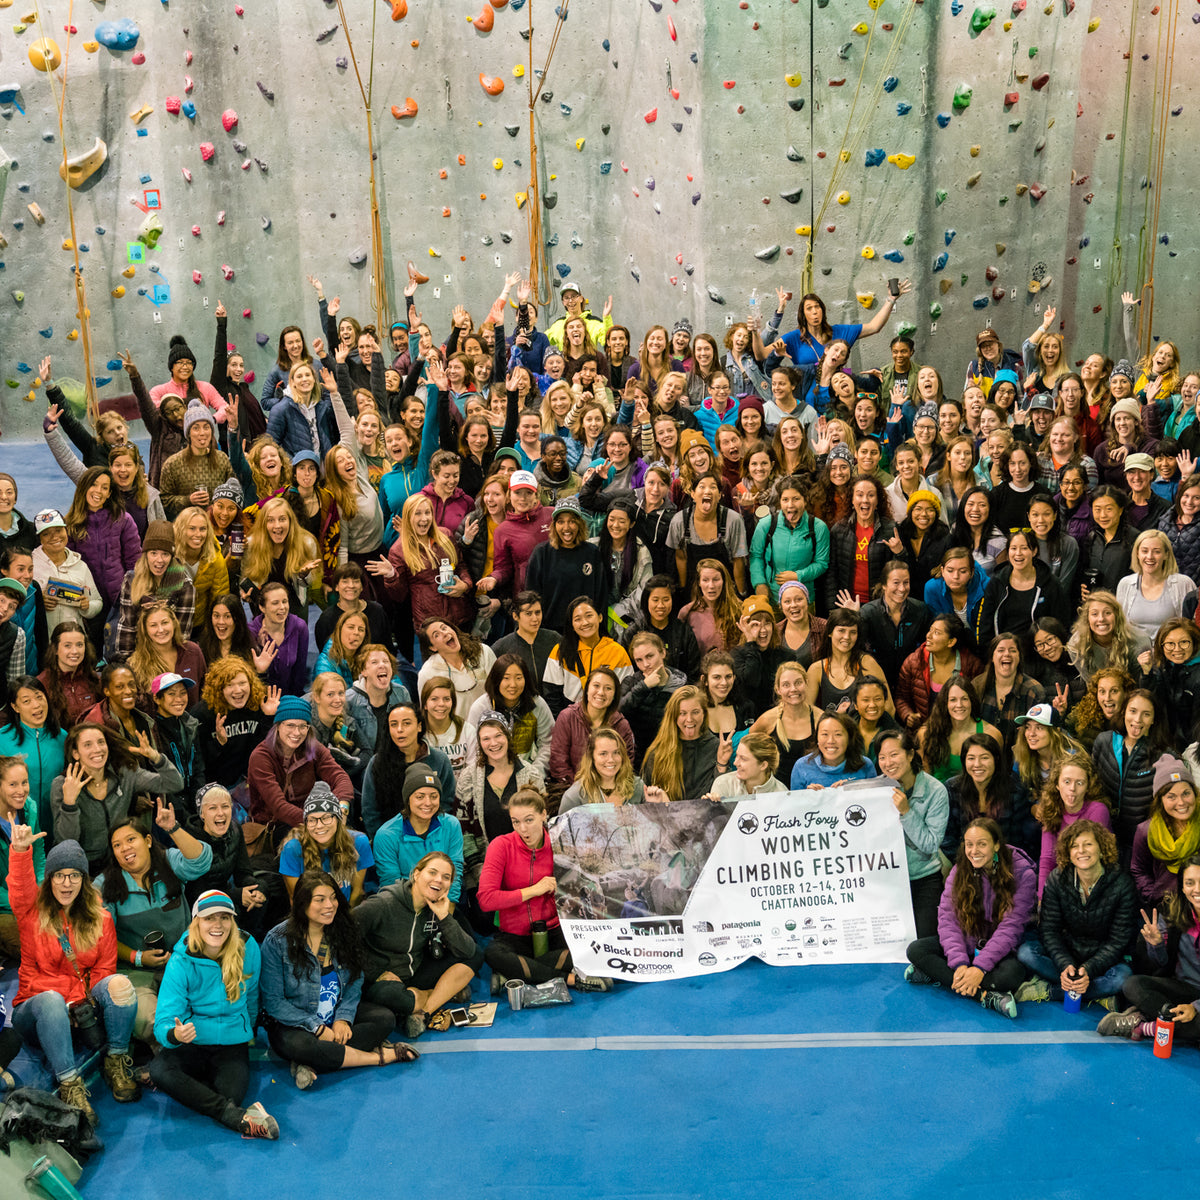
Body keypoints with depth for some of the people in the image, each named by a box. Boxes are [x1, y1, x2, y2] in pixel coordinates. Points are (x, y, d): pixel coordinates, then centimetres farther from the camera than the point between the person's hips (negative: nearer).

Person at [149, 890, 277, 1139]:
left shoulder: (248, 949, -6)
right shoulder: (181, 962, -12)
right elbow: (163, 1022, -18)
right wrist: (174, 1034, -41)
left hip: (233, 1045, -1)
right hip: (192, 1045, 1)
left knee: (230, 1094, -35)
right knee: (158, 1070, -35)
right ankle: (238, 1117, -33)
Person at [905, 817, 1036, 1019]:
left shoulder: (1022, 874, -14)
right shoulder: (960, 871, -3)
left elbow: (1011, 927, -19)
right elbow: (948, 919, -11)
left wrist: (980, 967, -28)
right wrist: (960, 963, -27)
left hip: (1003, 950, -4)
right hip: (966, 944, 4)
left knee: (1012, 973, -38)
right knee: (916, 950, -20)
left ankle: (937, 974, -24)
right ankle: (985, 996, -30)